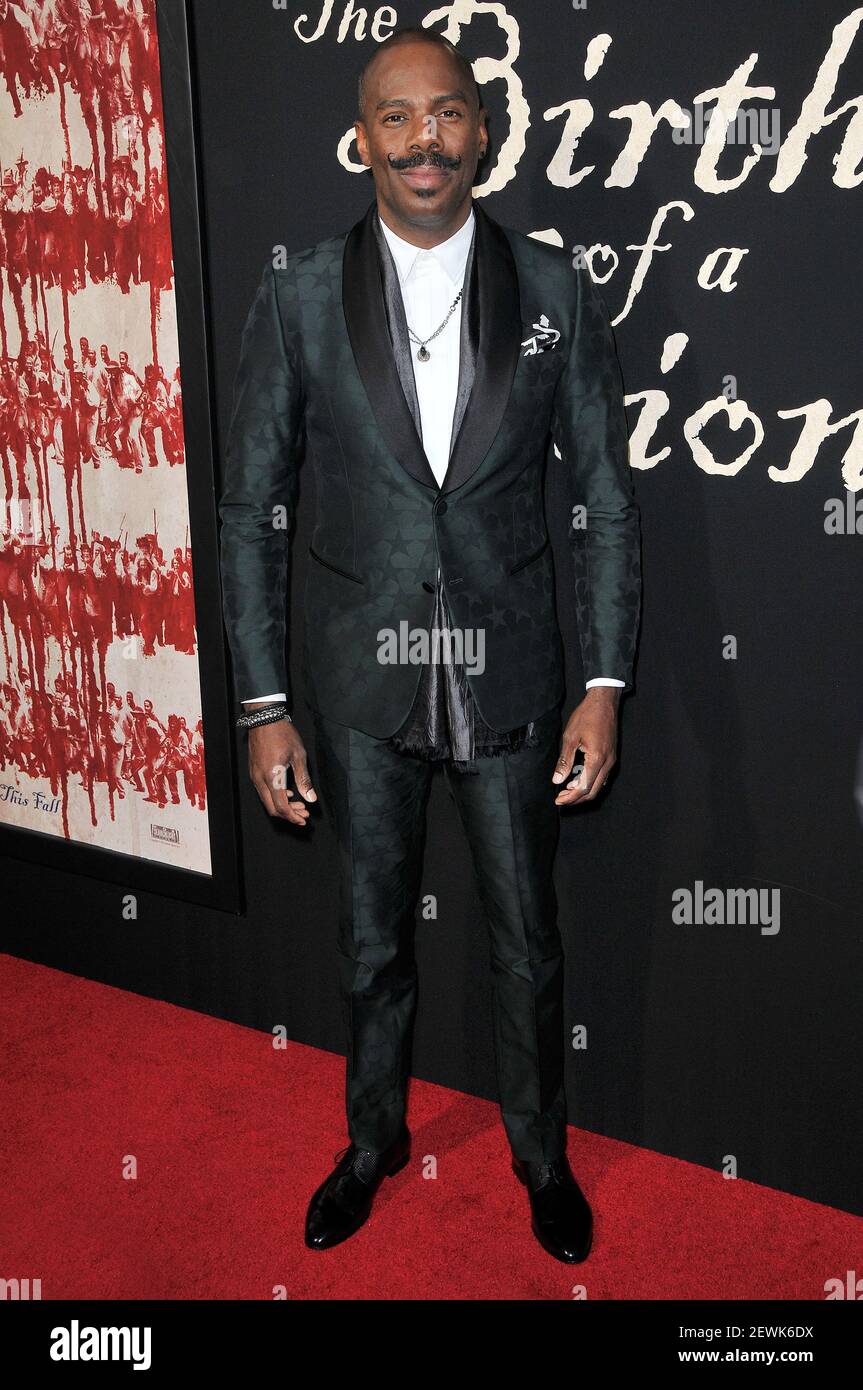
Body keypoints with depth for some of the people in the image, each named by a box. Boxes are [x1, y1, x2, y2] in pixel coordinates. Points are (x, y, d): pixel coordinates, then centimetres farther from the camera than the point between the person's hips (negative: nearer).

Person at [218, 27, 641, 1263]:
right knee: (372, 944, 17)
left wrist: (607, 684, -6)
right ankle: (374, 1139, 44)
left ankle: (540, 1151, 41)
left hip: (509, 675, 0)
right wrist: (263, 708, -5)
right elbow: (250, 513, -3)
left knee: (529, 946, 15)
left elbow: (609, 499, -1)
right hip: (363, 683, 0)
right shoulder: (298, 300, -6)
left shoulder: (555, 292, -4)